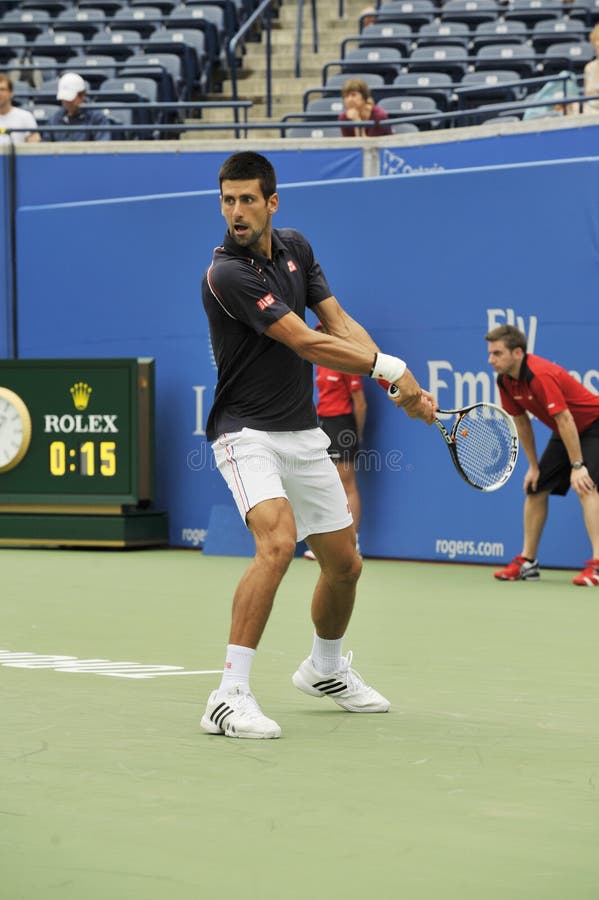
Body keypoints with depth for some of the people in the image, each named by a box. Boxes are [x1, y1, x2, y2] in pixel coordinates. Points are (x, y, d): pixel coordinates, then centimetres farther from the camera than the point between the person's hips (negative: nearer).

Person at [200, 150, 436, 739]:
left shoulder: (295, 247, 5)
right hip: (247, 431, -7)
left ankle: (324, 669, 41)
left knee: (344, 564, 13)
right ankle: (229, 697, -28)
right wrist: (389, 366, -16)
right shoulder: (226, 273, -21)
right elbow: (307, 344, -22)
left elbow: (339, 324, 5)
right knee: (278, 541, -30)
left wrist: (403, 386, -9)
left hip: (303, 433, 8)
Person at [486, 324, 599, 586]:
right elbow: (521, 422, 7)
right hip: (564, 433, 9)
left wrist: (577, 466, -32)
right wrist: (533, 466, 7)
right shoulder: (505, 381, -5)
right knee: (536, 489, 9)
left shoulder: (540, 375, -32)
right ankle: (527, 562, 18)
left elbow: (565, 420, -33)